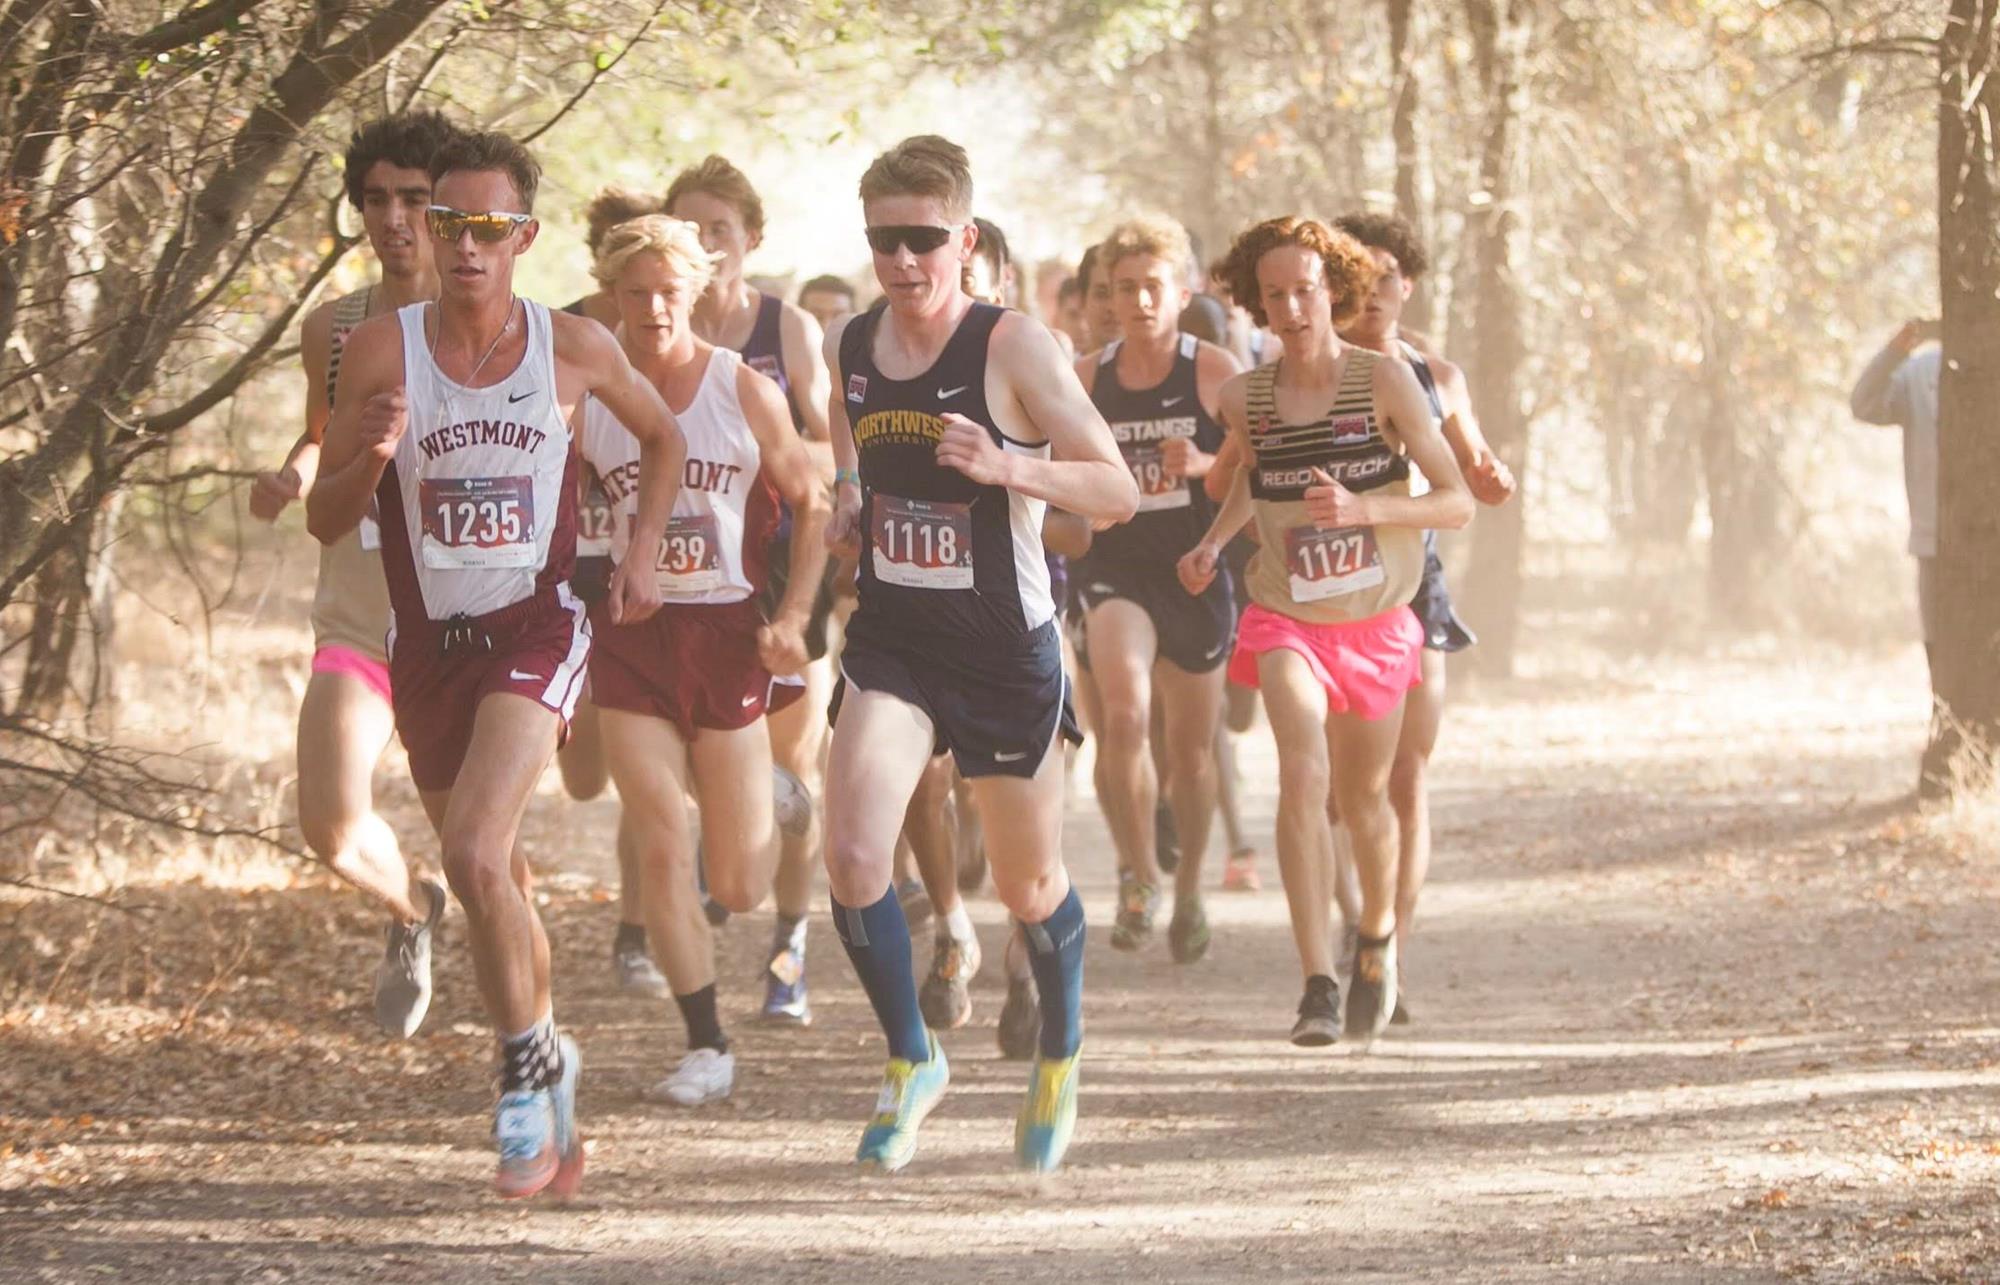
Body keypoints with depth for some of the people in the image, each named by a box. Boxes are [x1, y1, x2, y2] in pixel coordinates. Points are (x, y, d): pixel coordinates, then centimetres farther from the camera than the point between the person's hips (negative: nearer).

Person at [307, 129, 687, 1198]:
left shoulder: (574, 349, -4)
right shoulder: (382, 351, -5)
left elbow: (661, 437, 16)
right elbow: (326, 521, -2)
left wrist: (641, 553, 4)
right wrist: (372, 459, -23)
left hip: (535, 628, -3)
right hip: (426, 638, 3)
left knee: (476, 853, -24)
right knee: (490, 881, 14)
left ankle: (528, 1060, -6)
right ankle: (548, 1099, 33)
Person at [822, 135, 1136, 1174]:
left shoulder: (1014, 349, -15)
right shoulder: (847, 348, 1)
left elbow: (1118, 492, -15)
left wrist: (1005, 466, -30)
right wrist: (849, 499, 4)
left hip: (1006, 649, -3)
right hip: (891, 640, 3)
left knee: (1030, 888, 11)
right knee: (851, 855, -17)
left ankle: (1059, 1059, 40)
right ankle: (911, 1061, 4)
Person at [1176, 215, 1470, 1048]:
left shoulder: (1384, 383, -12)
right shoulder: (1246, 399, -3)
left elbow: (1457, 502, -13)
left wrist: (1361, 509, -28)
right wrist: (1213, 541, 4)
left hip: (1376, 624, 0)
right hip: (1287, 620, 0)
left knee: (1364, 800, 15)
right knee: (1303, 770, -25)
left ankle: (1378, 935, 48)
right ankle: (1318, 985, -30)